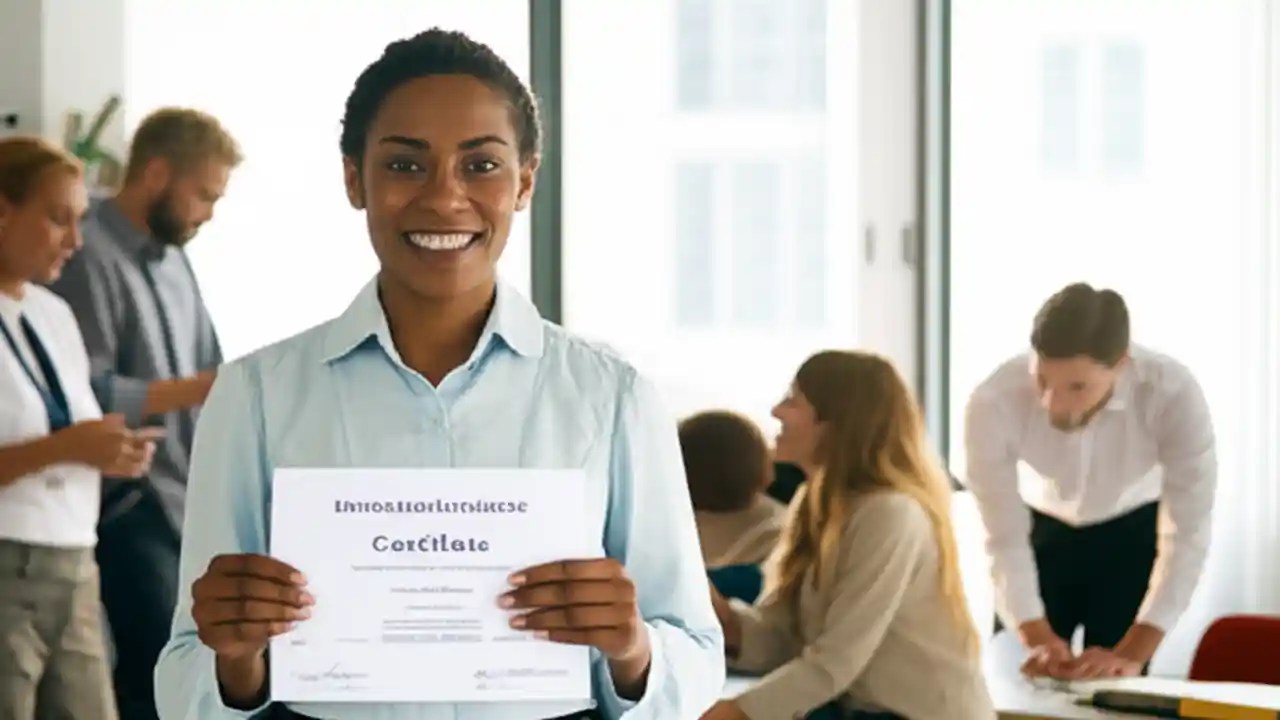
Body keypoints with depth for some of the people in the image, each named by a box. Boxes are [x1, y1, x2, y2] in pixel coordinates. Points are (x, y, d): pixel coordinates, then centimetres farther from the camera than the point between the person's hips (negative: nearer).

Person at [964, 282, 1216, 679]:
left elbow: (1188, 534, -32)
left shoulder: (1174, 394, -35)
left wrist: (1132, 656, -40)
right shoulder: (994, 402, -34)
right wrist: (1038, 640, -39)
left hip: (1134, 535, -1)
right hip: (1040, 531, 1)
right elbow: (1004, 541, -26)